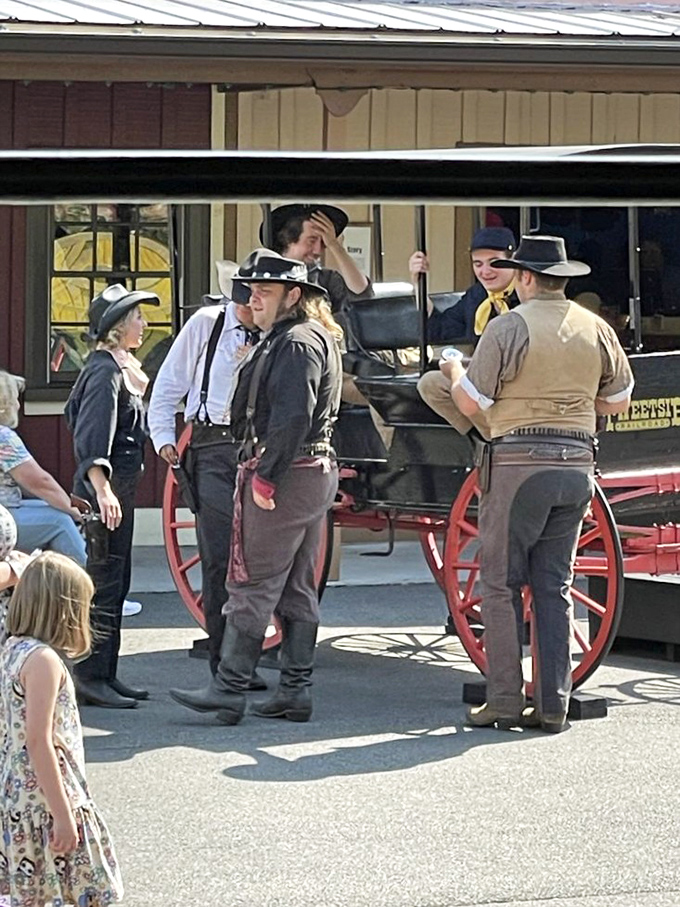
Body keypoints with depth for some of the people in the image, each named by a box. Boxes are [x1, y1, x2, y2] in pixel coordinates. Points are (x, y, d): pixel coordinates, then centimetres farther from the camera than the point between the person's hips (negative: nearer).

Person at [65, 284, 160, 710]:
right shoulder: (105, 372, -15)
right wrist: (102, 490, -40)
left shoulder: (119, 367, 16)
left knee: (116, 581, 13)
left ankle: (106, 675, 18)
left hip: (120, 485, 10)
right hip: (106, 486, -10)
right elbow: (91, 437, -27)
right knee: (104, 582, -8)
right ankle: (91, 677, -5)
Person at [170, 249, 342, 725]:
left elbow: (292, 417, -23)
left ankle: (230, 689, -6)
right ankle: (296, 690, 14)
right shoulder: (289, 340, 20)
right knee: (297, 589, 11)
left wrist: (266, 476, -23)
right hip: (315, 472, 11)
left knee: (252, 584, -8)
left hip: (286, 474, -11)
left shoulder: (298, 344, -14)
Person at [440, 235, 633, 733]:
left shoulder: (509, 328, -9)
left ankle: (505, 701, 0)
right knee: (555, 587, 9)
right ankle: (554, 705, 8)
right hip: (577, 464, 5)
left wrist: (454, 370, 13)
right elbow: (618, 402, 15)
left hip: (520, 463, -5)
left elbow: (470, 403, -7)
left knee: (502, 584, 2)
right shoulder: (597, 329, 7)